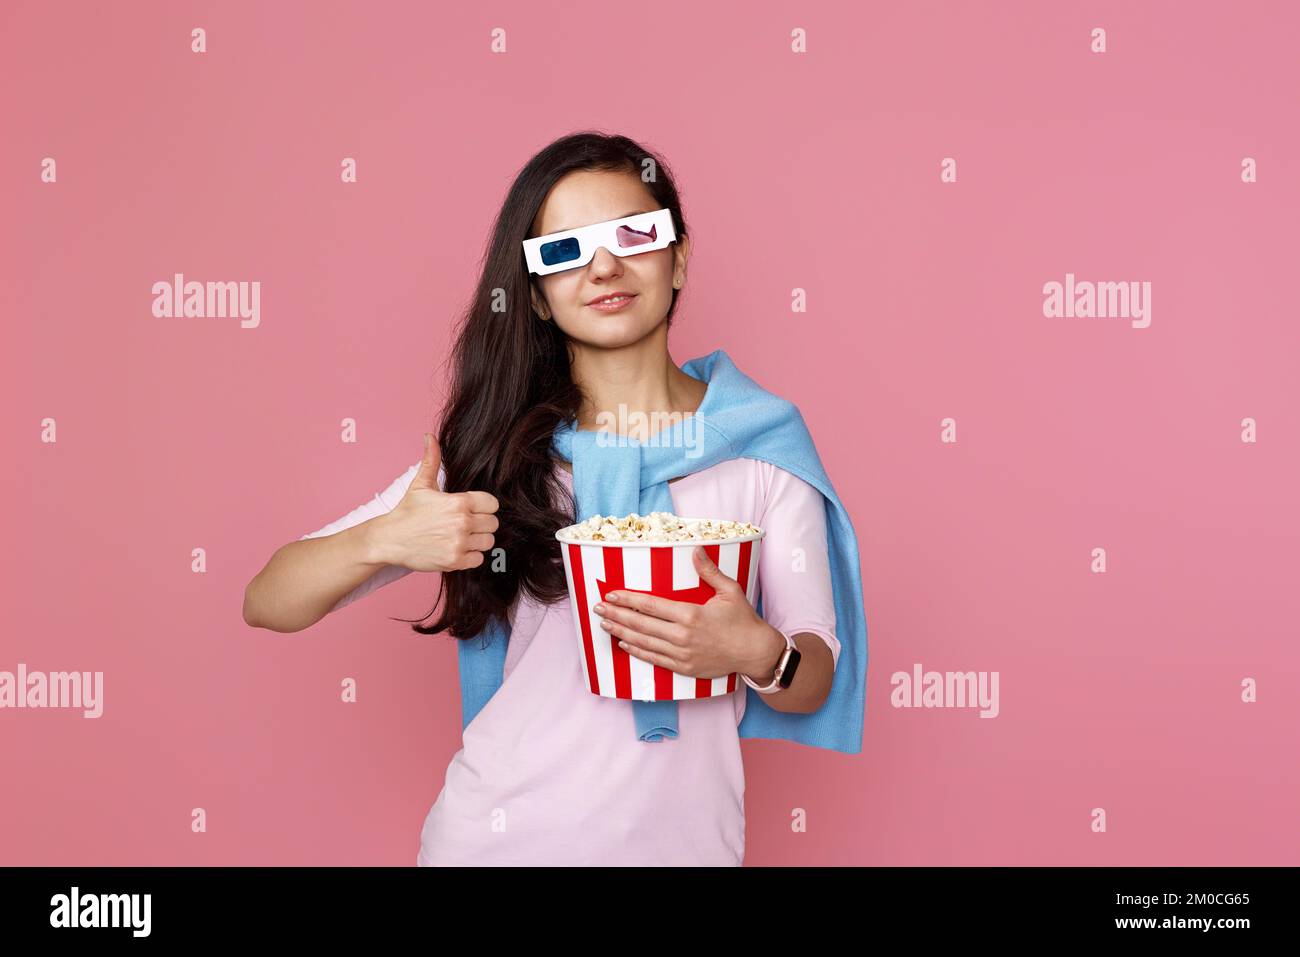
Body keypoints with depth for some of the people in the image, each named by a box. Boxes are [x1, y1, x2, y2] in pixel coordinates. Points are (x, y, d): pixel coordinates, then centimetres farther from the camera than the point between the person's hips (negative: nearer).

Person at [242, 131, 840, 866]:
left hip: (681, 836, 0)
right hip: (499, 834, 1)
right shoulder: (495, 446, -4)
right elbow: (267, 605, -6)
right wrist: (382, 540, -25)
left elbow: (814, 683, -1)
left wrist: (758, 653, -23)